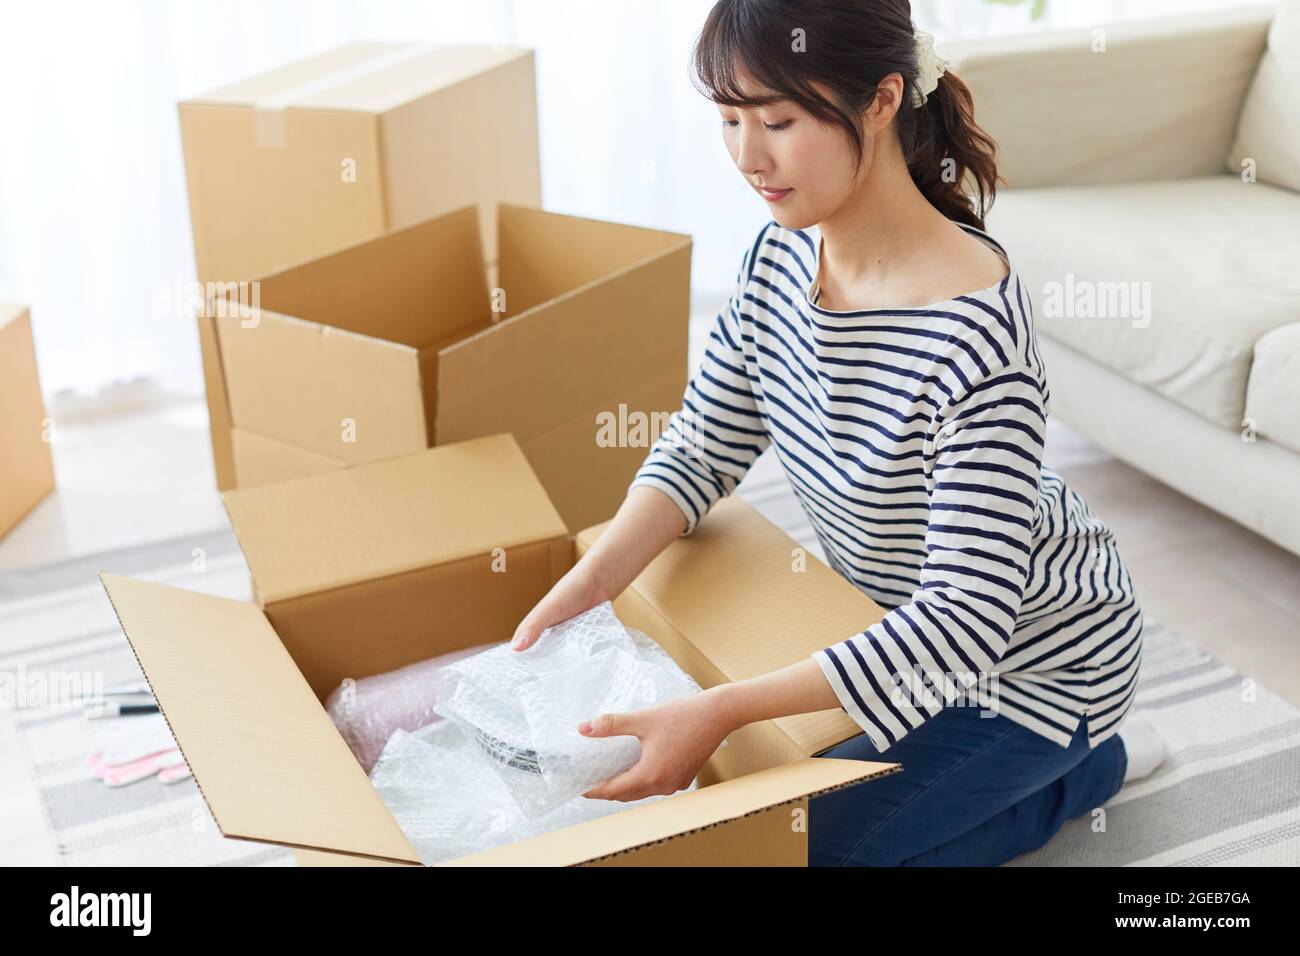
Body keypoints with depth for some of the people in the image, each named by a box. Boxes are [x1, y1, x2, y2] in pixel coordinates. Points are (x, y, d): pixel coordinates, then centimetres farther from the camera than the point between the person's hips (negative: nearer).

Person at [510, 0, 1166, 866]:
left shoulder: (972, 329, -37)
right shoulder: (778, 257, -12)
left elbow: (966, 619, -38)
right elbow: (703, 446, -4)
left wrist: (723, 711, -43)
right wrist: (592, 580, -22)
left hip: (1031, 656, -7)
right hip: (899, 614, 8)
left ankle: (1088, 762, 11)